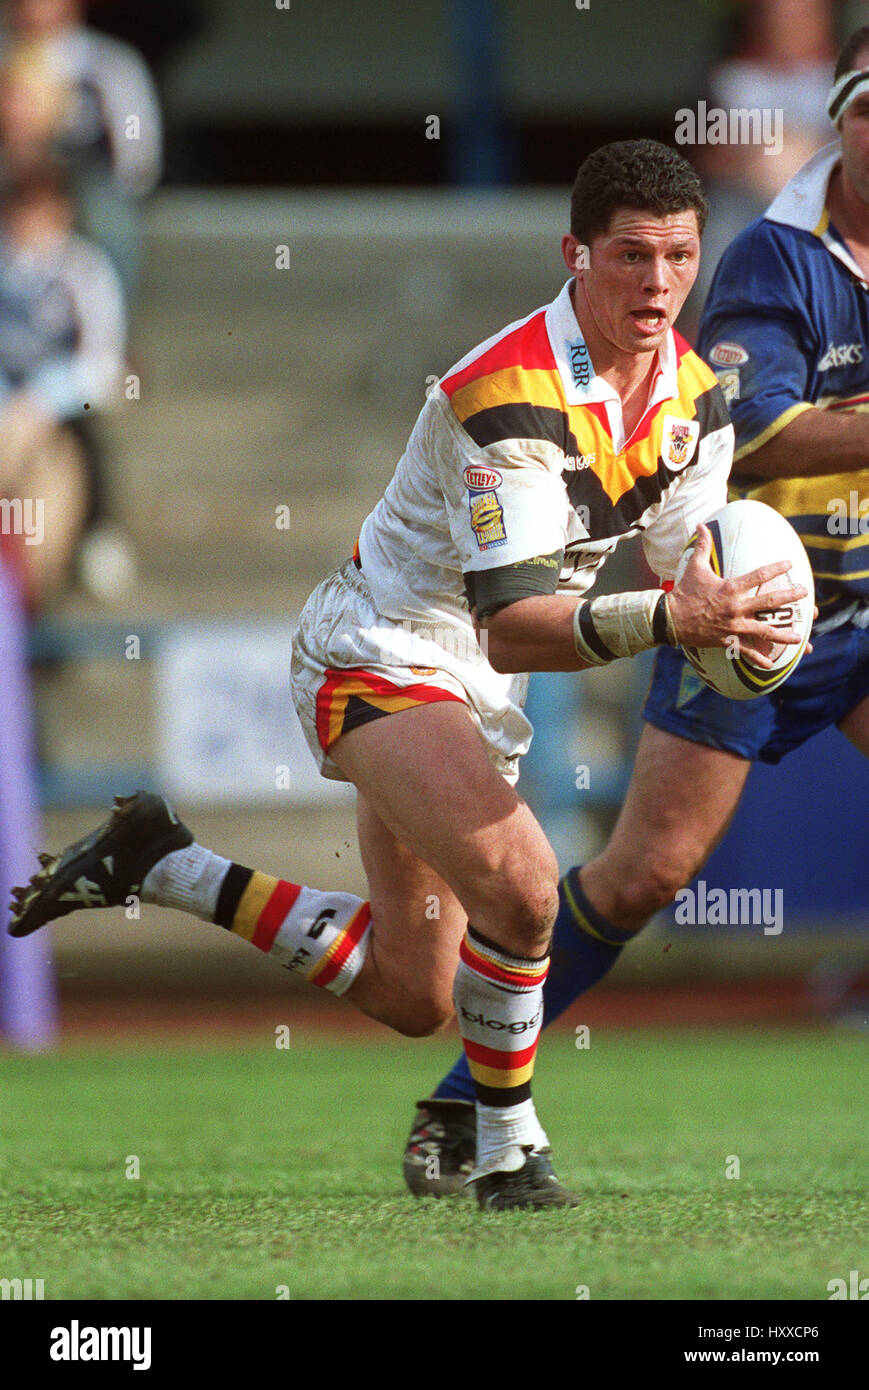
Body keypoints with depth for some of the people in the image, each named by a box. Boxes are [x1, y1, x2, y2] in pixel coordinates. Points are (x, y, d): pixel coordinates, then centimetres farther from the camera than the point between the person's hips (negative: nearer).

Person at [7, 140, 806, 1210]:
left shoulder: (693, 393, -3)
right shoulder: (514, 394, -29)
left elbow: (688, 559, 6)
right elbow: (509, 626, -34)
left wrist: (726, 618, -18)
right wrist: (664, 620, -47)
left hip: (472, 692, 9)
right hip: (377, 651, -9)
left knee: (411, 999, 13)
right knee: (519, 888, -32)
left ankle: (154, 865, 28)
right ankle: (507, 1150, -11)